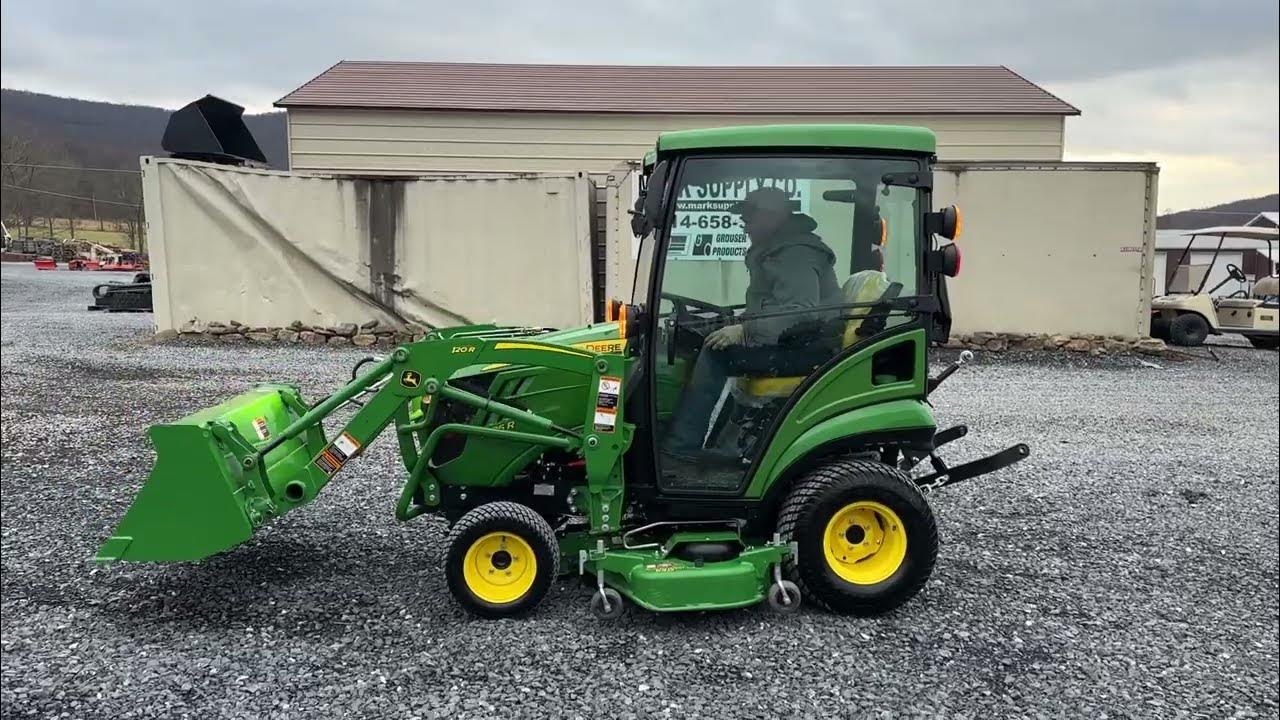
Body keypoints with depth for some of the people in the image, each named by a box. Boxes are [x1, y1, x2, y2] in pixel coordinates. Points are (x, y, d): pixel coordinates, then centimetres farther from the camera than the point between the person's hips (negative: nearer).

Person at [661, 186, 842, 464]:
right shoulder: (774, 252, 18)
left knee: (716, 351, -21)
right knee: (713, 338, 3)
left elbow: (802, 314, -29)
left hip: (809, 350, -11)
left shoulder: (796, 256, -15)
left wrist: (745, 331, -30)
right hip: (792, 345, 11)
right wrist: (738, 322, 8)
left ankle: (679, 444, -19)